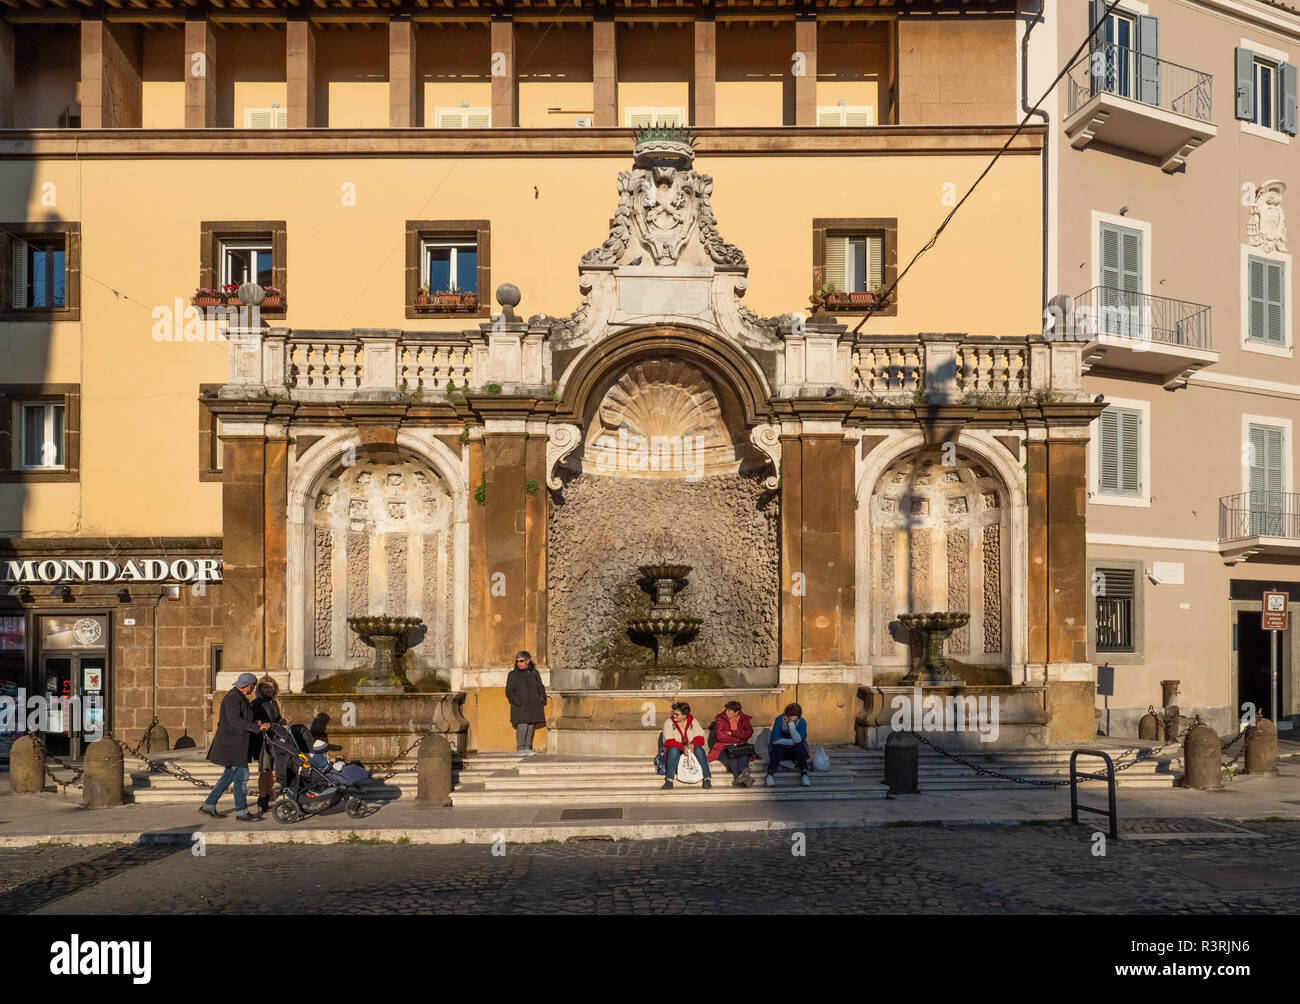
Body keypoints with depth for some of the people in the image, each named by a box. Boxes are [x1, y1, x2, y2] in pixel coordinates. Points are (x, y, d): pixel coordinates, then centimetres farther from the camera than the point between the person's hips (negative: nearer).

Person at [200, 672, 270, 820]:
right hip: (232, 744, -11)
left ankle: (208, 805, 22)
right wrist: (258, 727, -29)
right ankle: (241, 812, -1)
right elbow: (235, 721, -28)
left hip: (237, 744, 11)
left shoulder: (240, 698, 15)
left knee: (230, 775, 15)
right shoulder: (232, 698, -17)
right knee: (241, 776, -7)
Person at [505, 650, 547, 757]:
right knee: (522, 726, -12)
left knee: (531, 726, 4)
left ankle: (527, 748, 13)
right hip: (520, 706, -4)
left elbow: (540, 687, 20)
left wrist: (542, 697, 5)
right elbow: (509, 691, 0)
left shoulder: (534, 673, 10)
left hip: (533, 705, 4)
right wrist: (517, 701, -12)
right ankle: (520, 749, -5)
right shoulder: (513, 675, 1)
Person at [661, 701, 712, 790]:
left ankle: (706, 779, -28)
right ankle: (669, 780, -36)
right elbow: (669, 742, -14)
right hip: (676, 752, -1)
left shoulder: (693, 722, 3)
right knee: (673, 749, -34)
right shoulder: (669, 722, -3)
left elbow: (700, 738, -7)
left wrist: (693, 744, -30)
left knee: (699, 749, -29)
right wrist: (682, 747, -30)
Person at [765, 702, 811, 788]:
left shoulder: (802, 722, -6)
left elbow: (798, 740, -21)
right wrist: (791, 741, -16)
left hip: (796, 750, 1)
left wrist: (791, 724, -24)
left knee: (798, 746, -31)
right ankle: (770, 774, -44)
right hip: (779, 750, -1)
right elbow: (775, 739, -13)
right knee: (778, 746, -32)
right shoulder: (779, 720, -5)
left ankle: (804, 774, -43)